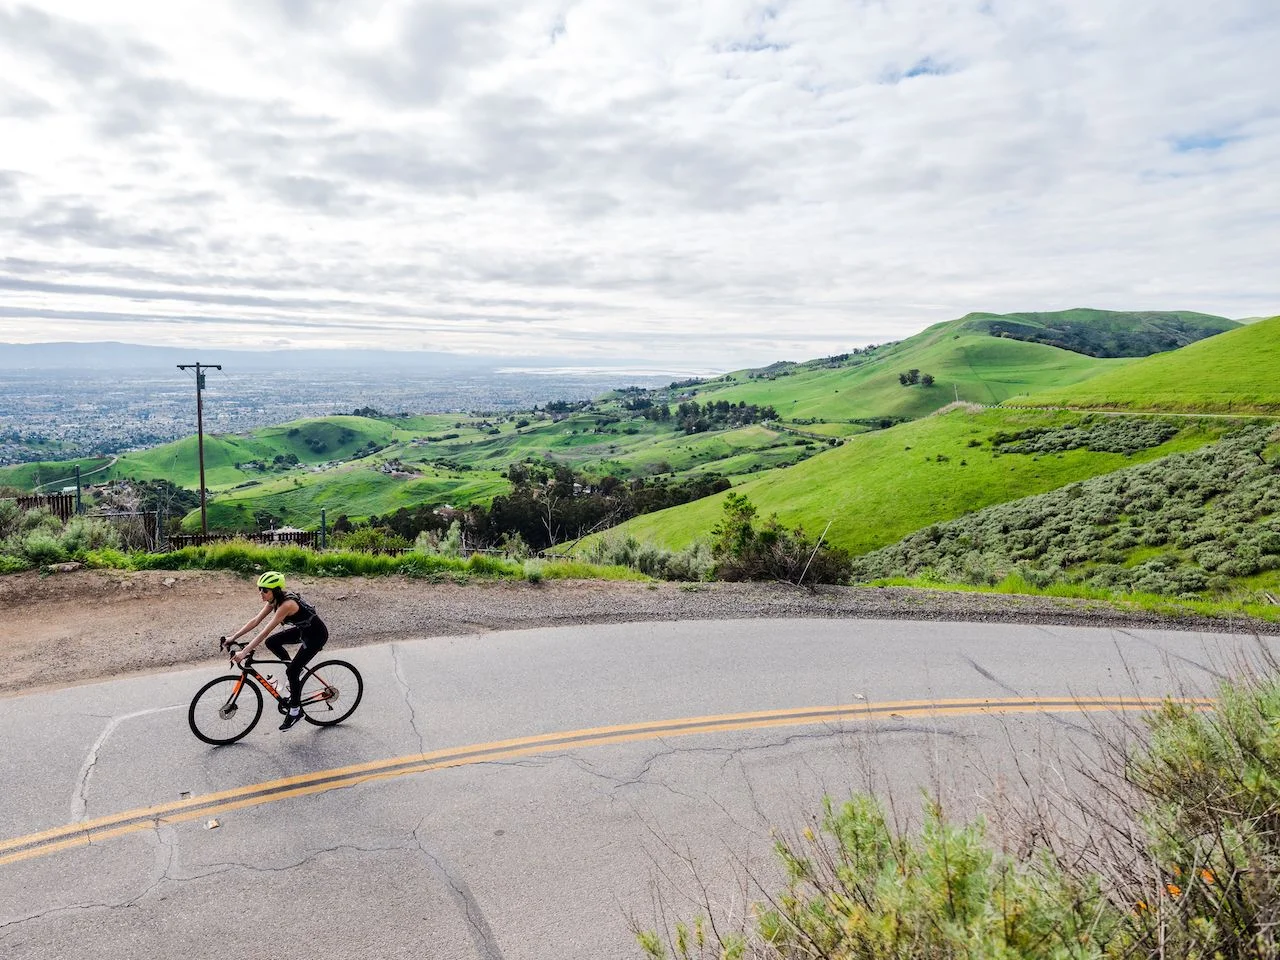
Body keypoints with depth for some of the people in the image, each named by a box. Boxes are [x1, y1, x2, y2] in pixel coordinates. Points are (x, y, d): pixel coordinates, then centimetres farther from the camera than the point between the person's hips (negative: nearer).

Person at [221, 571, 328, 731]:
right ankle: (295, 669, 19)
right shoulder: (274, 600, -4)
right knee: (271, 643, 1)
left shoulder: (286, 605, -31)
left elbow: (265, 632, -33)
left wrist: (244, 652, -34)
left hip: (316, 635, -9)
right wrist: (233, 637, -5)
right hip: (303, 629, 9)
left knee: (292, 671, -9)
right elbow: (255, 621, 0)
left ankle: (296, 711, 8)